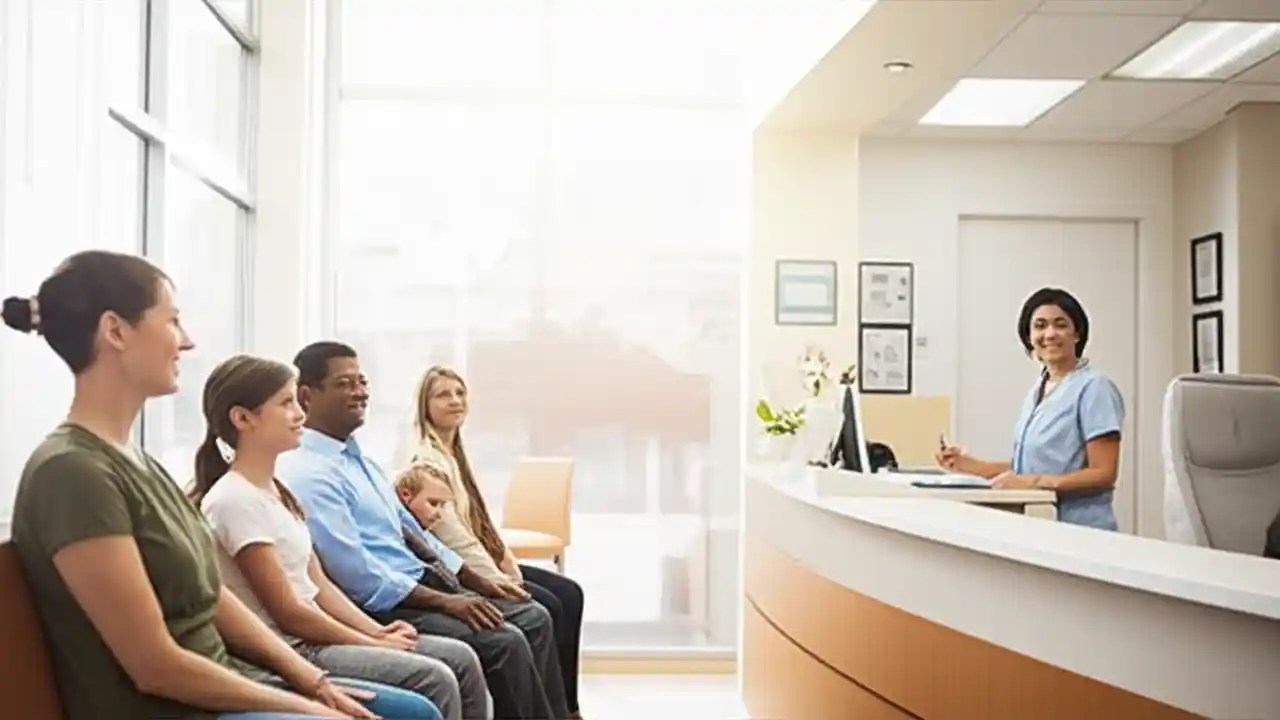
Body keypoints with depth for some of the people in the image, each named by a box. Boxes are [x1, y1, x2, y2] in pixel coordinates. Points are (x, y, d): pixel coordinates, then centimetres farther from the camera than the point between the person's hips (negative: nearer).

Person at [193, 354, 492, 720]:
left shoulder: (276, 490, 13)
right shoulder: (234, 499, -16)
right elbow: (287, 612, -17)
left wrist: (376, 631, 1)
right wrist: (374, 644, -10)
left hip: (313, 635, 9)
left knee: (461, 659, 1)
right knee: (434, 681, -22)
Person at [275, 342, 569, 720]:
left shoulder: (361, 461, 15)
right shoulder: (308, 474, -16)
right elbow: (357, 577, -22)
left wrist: (479, 583, 13)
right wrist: (444, 602, -20)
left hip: (420, 585, 10)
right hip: (381, 606, -10)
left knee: (534, 618, 3)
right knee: (505, 642, -21)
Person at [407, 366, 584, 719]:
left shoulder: (454, 452, 13)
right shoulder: (428, 459, -17)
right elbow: (453, 537, -22)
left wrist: (509, 567, 3)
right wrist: (499, 581, -19)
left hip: (485, 562, 10)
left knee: (569, 593, 2)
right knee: (548, 607, -16)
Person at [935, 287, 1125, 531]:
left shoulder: (1093, 387, -11)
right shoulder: (1037, 389, 11)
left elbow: (1103, 474, -14)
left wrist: (1034, 482, -22)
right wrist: (968, 464, 8)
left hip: (1079, 531, -6)